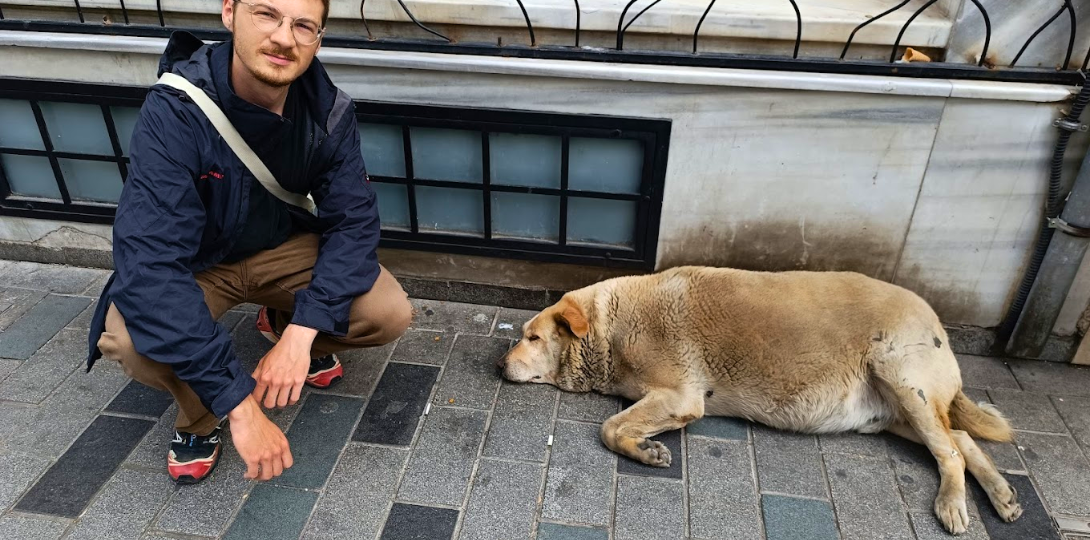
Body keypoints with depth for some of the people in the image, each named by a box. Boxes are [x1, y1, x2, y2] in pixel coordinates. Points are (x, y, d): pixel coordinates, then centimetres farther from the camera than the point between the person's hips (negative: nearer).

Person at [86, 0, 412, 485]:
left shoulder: (328, 111, -19)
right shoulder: (174, 112, -30)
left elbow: (354, 220, -18)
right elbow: (148, 266, -37)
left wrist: (302, 332, -34)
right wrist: (238, 402, -43)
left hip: (284, 249, 3)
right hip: (195, 262, -2)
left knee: (391, 314, -19)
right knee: (128, 337, -33)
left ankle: (283, 324, 14)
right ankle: (198, 412, 3)